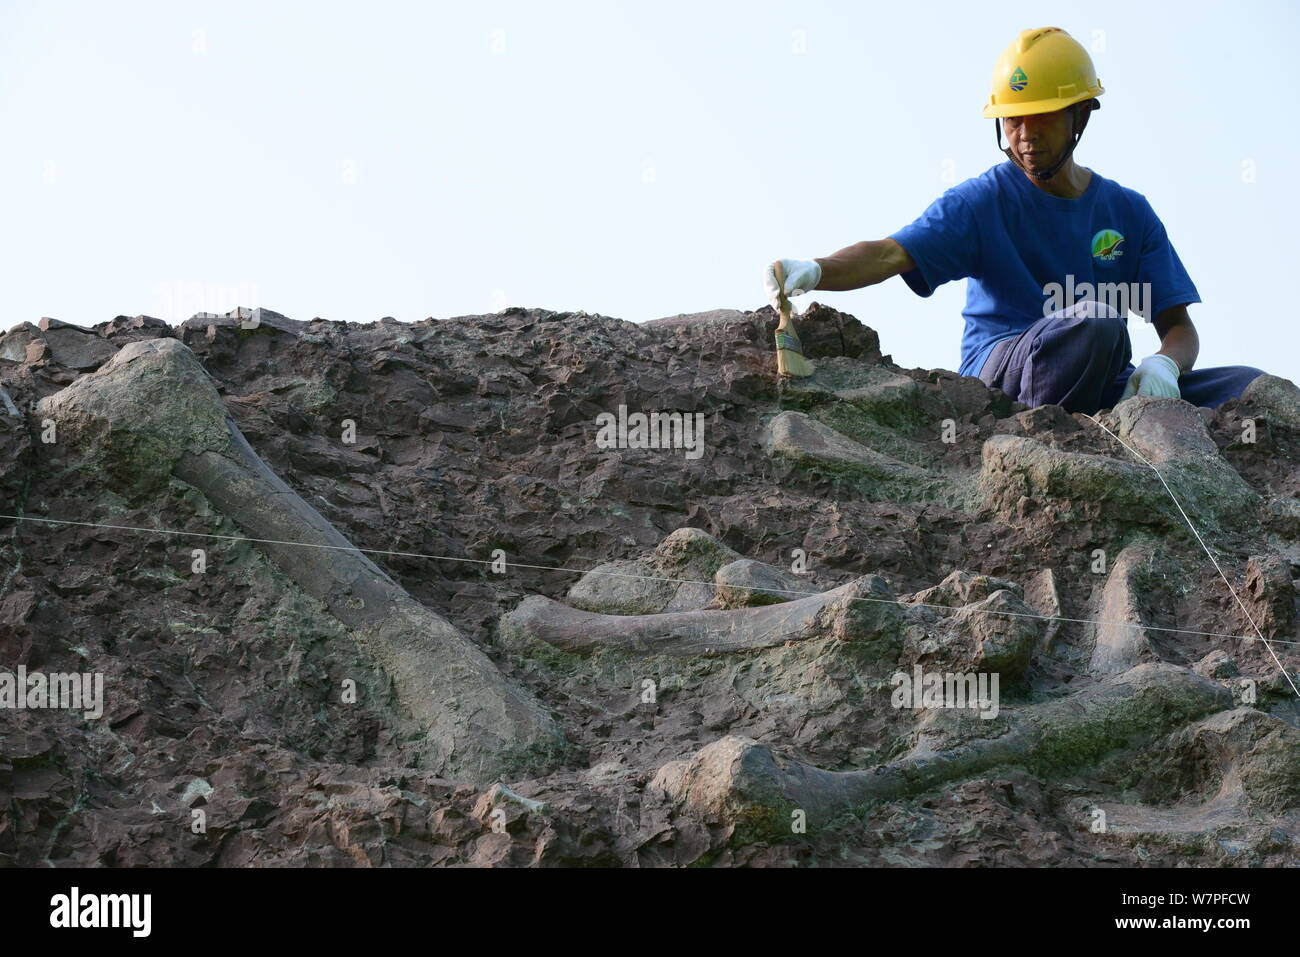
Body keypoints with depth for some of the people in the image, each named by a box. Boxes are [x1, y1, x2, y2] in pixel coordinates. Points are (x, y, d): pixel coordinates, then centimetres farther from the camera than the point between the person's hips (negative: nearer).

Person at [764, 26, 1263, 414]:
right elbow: (891, 254, -14)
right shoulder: (982, 201, 2)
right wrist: (814, 271, -35)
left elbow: (1179, 326, 10)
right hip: (997, 382, -4)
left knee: (1256, 388, -14)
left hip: (1104, 391, 4)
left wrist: (1163, 365, -16)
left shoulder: (1129, 212, 14)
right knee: (1094, 319, -35)